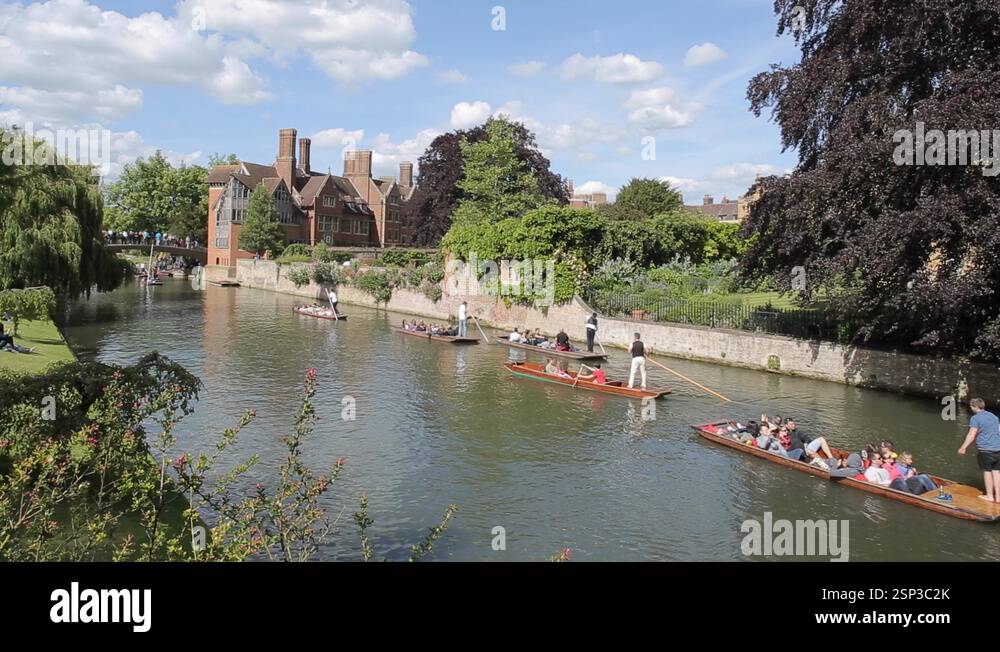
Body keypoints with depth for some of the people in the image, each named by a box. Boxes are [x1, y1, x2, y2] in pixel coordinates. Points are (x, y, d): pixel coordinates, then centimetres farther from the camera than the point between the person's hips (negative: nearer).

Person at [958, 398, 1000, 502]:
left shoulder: (975, 418, -9)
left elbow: (972, 435, -13)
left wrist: (963, 447, -8)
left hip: (986, 449, -6)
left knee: (987, 471, 4)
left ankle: (990, 496, 10)